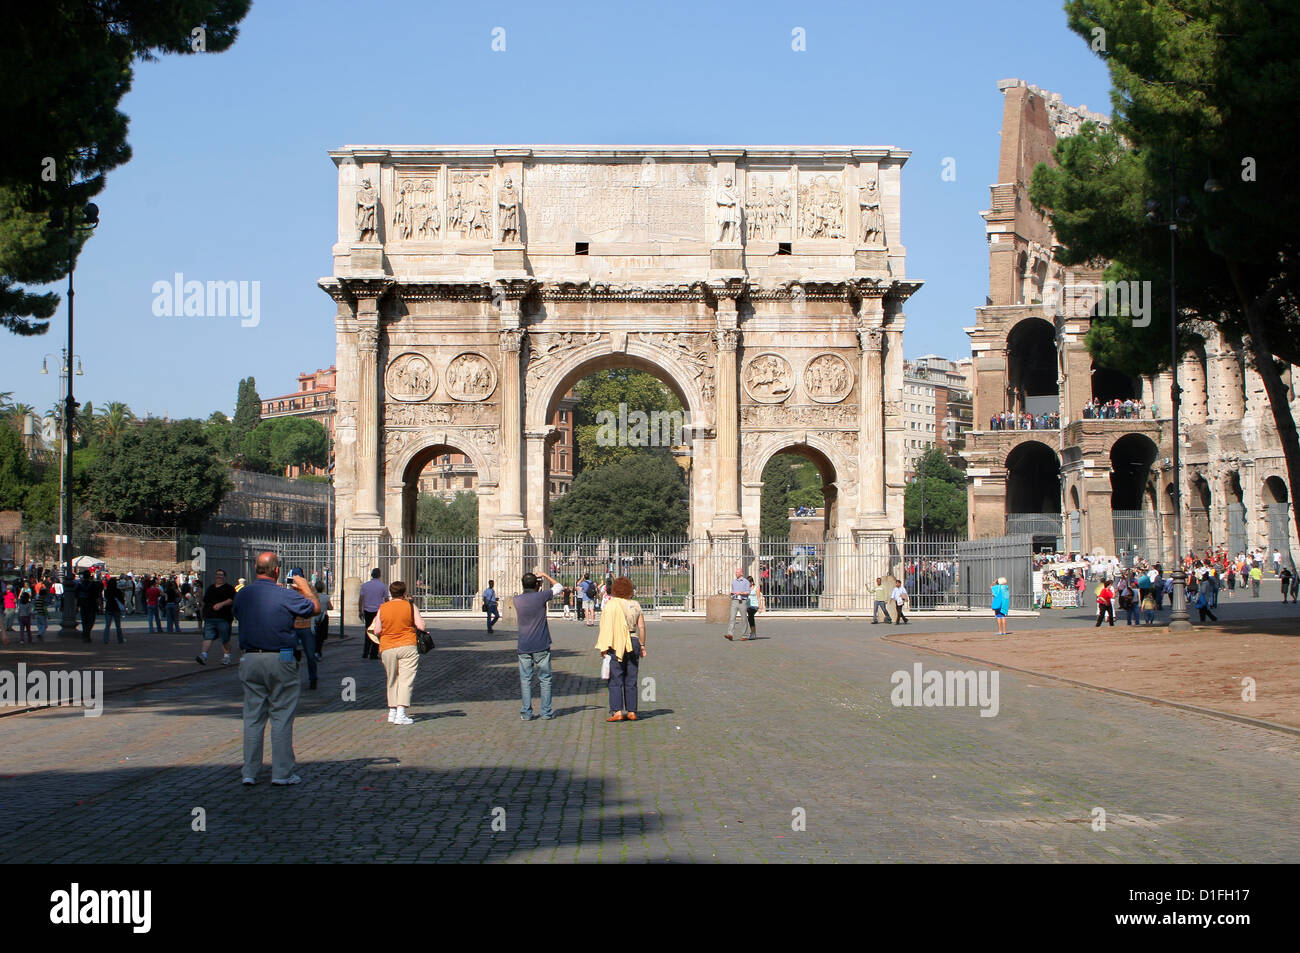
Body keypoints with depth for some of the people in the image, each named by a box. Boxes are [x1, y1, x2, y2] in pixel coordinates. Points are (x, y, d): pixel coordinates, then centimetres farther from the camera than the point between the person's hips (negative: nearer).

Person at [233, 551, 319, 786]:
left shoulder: (242, 595, 1)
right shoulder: (286, 596, -13)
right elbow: (316, 608, 0)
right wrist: (305, 588, 16)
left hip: (249, 659, 4)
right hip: (279, 661, -4)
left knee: (252, 716, 10)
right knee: (282, 717, 3)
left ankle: (250, 772, 12)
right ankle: (282, 772, 5)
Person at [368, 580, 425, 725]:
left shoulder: (383, 608, 3)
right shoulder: (411, 606, -3)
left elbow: (376, 631, 1)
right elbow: (421, 626, -7)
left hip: (387, 648, 3)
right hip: (407, 646, -3)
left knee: (392, 681, 16)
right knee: (405, 680, -4)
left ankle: (392, 712, 18)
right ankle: (401, 714, -13)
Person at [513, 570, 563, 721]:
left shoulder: (517, 600, 0)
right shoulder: (540, 597, -10)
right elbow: (559, 588, 5)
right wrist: (545, 576, 16)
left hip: (524, 646, 2)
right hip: (541, 646, -2)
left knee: (525, 680, 6)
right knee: (545, 679, 6)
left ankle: (526, 713, 4)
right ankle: (546, 712, 8)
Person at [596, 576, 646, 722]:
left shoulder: (611, 604, -8)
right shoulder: (636, 605, 6)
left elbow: (608, 627, -12)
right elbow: (641, 627, 5)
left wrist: (604, 647, -9)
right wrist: (642, 645, 13)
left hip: (617, 645, -4)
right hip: (634, 642, 4)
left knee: (616, 680, -1)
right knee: (631, 680, 10)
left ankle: (617, 711, -9)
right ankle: (631, 711, 12)